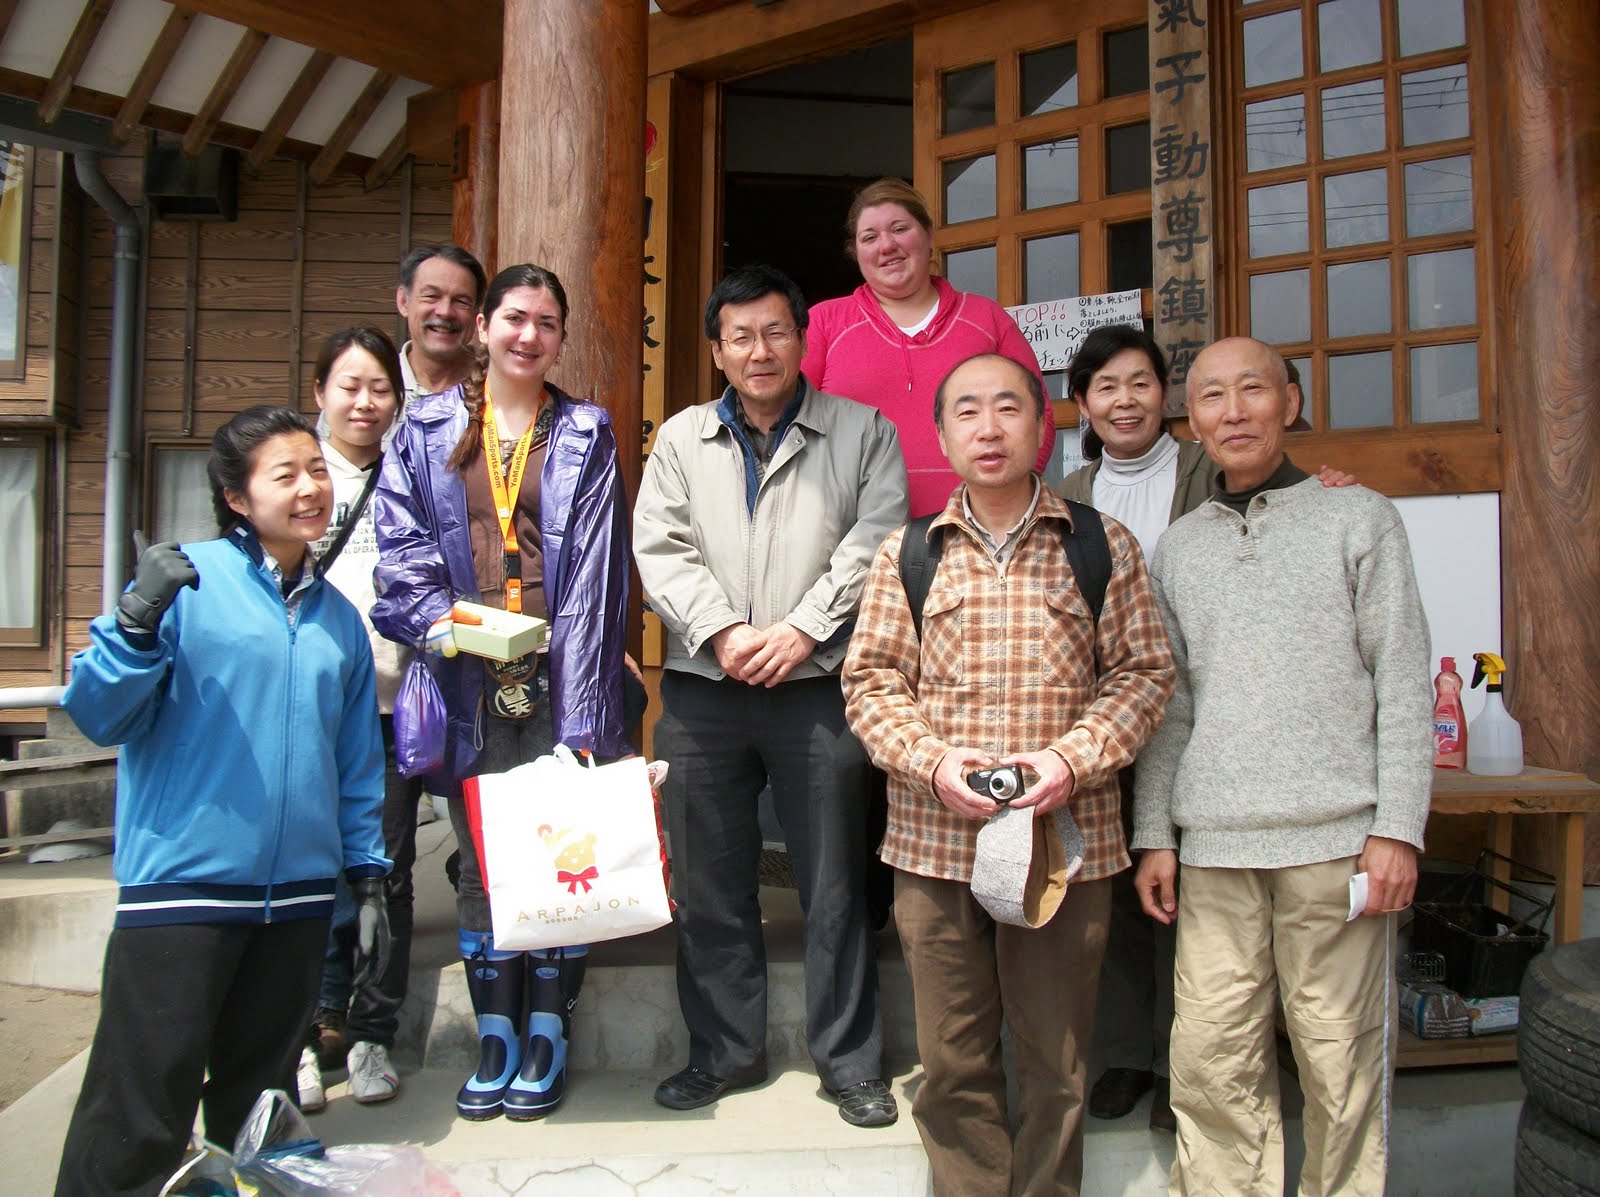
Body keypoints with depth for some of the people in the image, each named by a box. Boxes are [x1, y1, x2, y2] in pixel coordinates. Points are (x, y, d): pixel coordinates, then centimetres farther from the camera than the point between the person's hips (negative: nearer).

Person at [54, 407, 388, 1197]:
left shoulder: (339, 619, 11)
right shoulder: (186, 581, -5)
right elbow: (97, 716, -9)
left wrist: (369, 877, 13)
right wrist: (137, 622, -24)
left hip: (299, 892, 5)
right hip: (184, 882, -5)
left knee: (261, 1102, 17)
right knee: (142, 1110, 0)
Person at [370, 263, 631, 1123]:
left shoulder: (585, 435, 8)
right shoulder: (429, 429, 11)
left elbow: (594, 569, 0)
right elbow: (400, 538, 5)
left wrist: (580, 710, -8)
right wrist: (442, 620, -13)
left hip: (555, 680, -1)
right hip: (469, 683, 1)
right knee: (480, 860, 8)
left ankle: (547, 1035, 18)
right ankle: (494, 1035, 22)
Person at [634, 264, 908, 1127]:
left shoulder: (862, 430, 8)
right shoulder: (681, 438, 14)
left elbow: (875, 539, -3)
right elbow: (661, 549, 4)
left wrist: (802, 628, -12)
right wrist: (724, 633, -10)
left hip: (820, 684, -2)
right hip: (702, 689, 3)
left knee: (835, 883, 4)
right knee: (708, 884, 10)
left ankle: (849, 1062, 19)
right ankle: (725, 1051, 26)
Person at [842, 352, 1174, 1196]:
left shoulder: (1104, 548, 3)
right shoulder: (906, 555, 5)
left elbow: (1144, 672, 3)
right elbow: (869, 679, 4)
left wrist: (1073, 758, -12)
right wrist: (932, 761, -12)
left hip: (1067, 837, 0)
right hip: (933, 840, 1)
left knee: (1058, 1058, 12)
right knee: (951, 1059, 13)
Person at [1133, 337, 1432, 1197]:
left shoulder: (1358, 518, 7)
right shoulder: (1177, 547, 15)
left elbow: (1403, 681, 2)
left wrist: (1397, 828, -5)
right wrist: (1155, 836, 8)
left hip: (1336, 838, -2)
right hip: (1215, 846, 3)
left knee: (1341, 1064, 4)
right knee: (1209, 1065, 2)